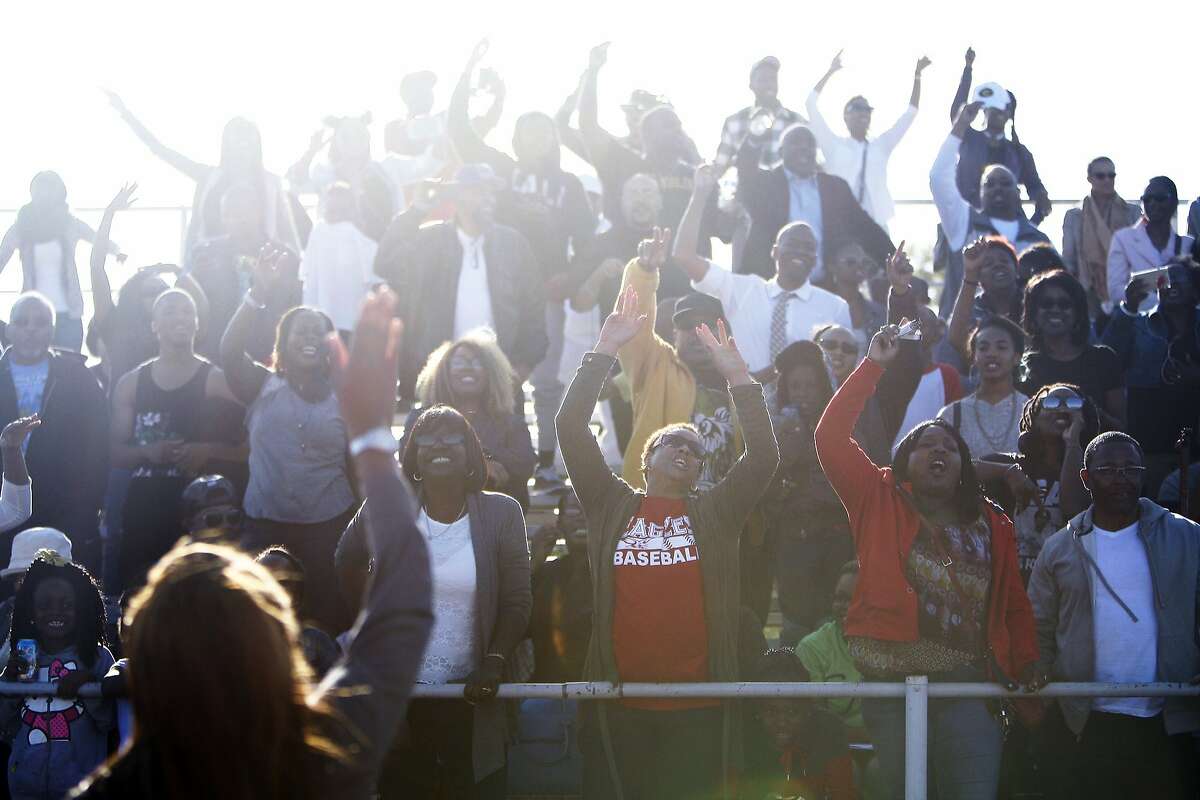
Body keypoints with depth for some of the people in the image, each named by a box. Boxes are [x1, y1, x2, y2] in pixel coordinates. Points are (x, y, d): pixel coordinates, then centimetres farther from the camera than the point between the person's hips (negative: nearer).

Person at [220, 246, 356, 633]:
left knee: (327, 623, 4)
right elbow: (229, 352, -16)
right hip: (266, 527, -1)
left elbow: (358, 467, 10)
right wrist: (259, 294, -27)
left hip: (330, 528, 1)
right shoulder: (262, 387, 3)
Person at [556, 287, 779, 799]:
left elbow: (764, 454, 1)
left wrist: (737, 375, -3)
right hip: (617, 707, 0)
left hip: (698, 712, 0)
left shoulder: (715, 512, 12)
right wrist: (605, 352, -1)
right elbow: (571, 428, 2)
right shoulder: (610, 505, 11)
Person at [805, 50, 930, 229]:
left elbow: (910, 113, 18)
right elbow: (811, 105, 7)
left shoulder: (880, 147, 17)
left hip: (876, 222, 3)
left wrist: (917, 76, 14)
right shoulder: (834, 145, 11)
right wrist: (829, 72, 5)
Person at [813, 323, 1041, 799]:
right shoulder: (879, 502, 6)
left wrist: (1026, 664, -4)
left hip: (966, 685, 1)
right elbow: (830, 438, -4)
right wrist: (873, 367, -4)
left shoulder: (991, 525, 11)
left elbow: (1014, 602, 12)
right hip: (890, 683, -1)